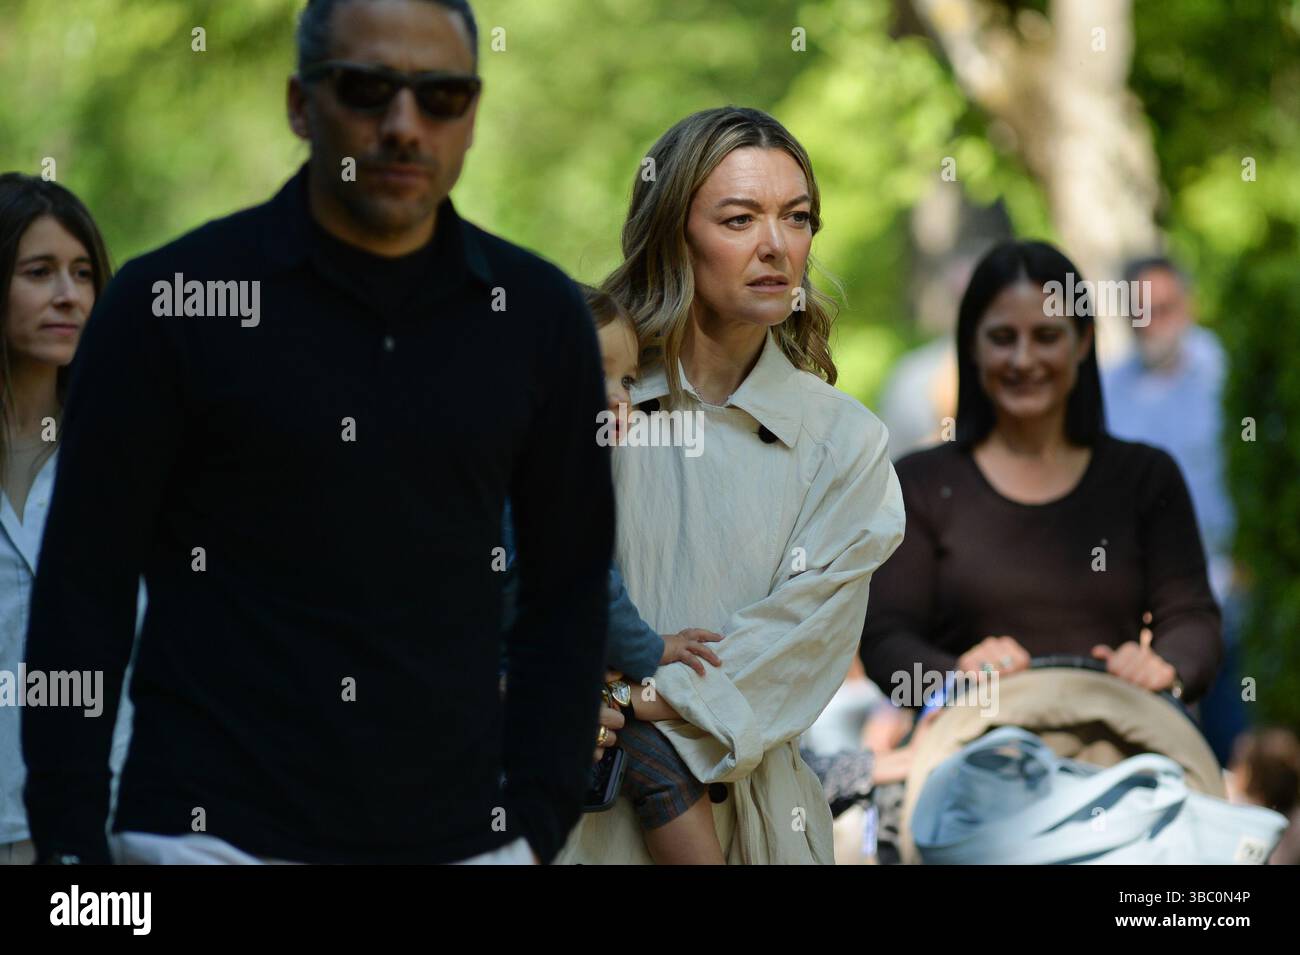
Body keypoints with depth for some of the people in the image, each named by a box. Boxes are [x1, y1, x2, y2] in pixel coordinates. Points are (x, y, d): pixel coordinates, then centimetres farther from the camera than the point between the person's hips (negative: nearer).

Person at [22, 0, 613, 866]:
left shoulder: (539, 316, 8)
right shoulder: (171, 299, -1)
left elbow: (570, 590, 12)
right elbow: (84, 588, 0)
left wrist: (537, 824, 5)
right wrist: (71, 844, -5)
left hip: (458, 838, 3)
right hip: (210, 833, -3)